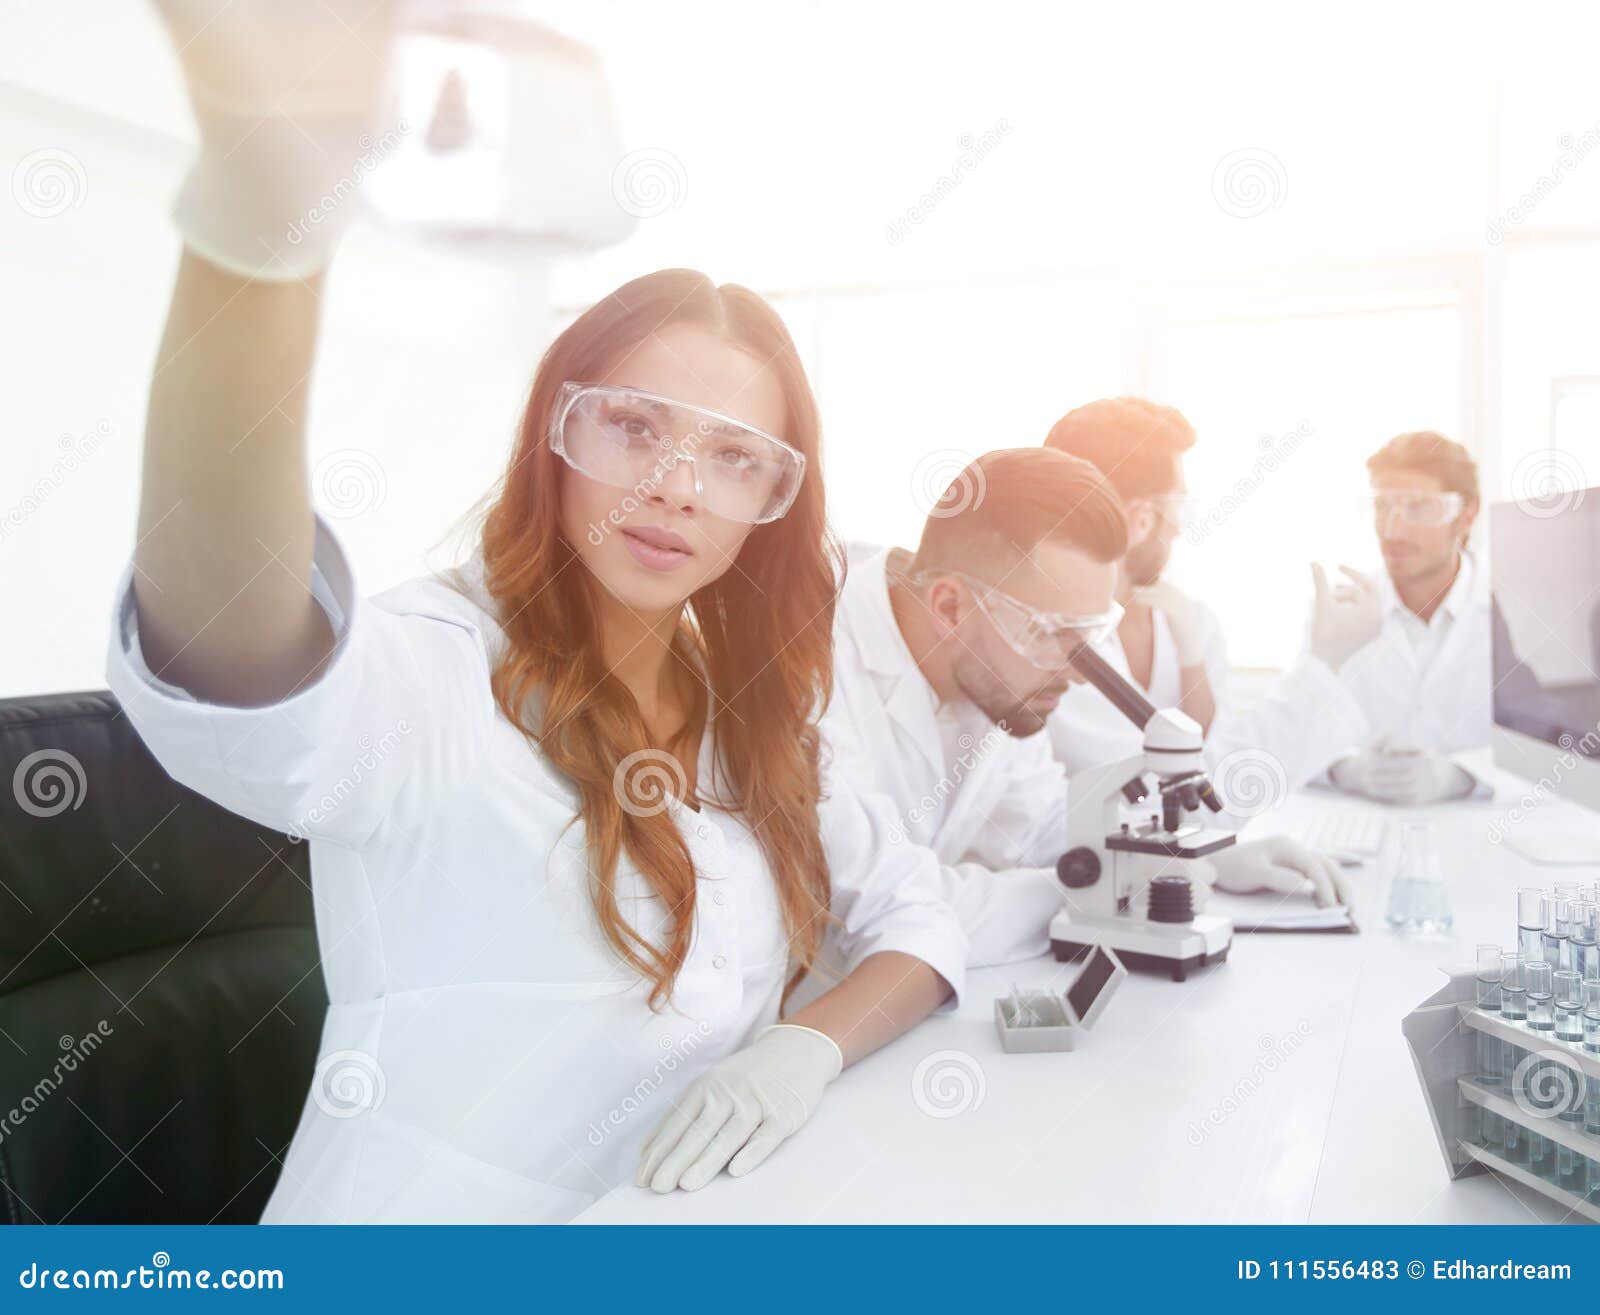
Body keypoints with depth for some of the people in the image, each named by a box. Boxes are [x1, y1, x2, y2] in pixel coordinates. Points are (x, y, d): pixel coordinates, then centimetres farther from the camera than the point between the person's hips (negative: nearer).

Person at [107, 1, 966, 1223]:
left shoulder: (748, 722, 4)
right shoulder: (439, 675, -15)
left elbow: (916, 913, 7)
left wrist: (812, 1046, -13)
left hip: (693, 1220, 5)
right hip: (423, 1219, -5)